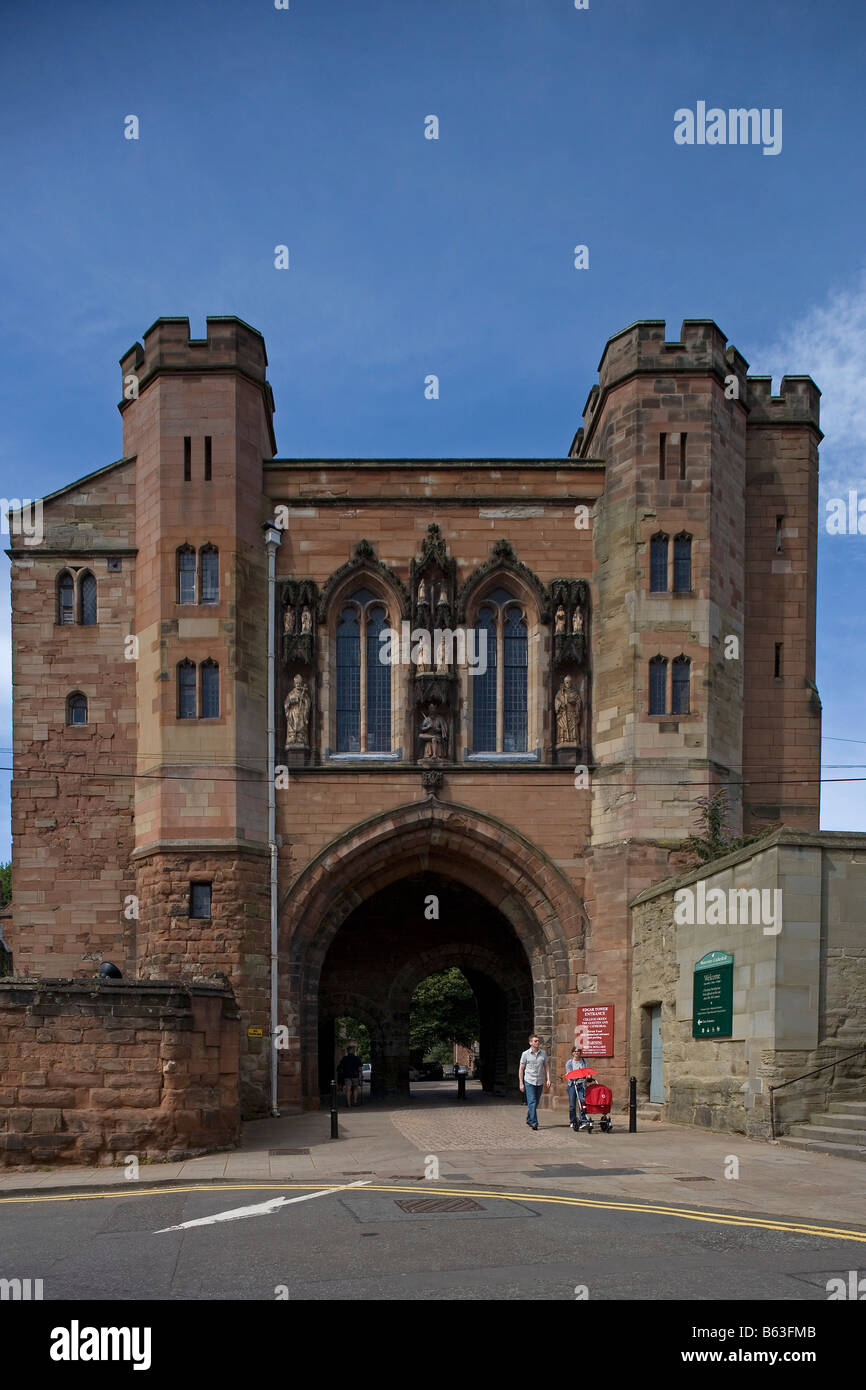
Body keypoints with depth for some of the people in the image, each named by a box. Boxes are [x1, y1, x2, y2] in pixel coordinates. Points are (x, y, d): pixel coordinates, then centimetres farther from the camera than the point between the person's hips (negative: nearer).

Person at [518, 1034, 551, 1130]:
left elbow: (546, 1066, 11)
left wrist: (548, 1079, 0)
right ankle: (534, 1123, -14)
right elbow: (521, 1069, 1)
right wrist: (521, 1083, -3)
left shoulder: (543, 1053, 7)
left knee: (536, 1103, 11)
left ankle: (529, 1120, 28)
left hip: (540, 1082, 4)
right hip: (529, 1081, -4)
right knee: (532, 1102, -12)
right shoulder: (525, 1054, -2)